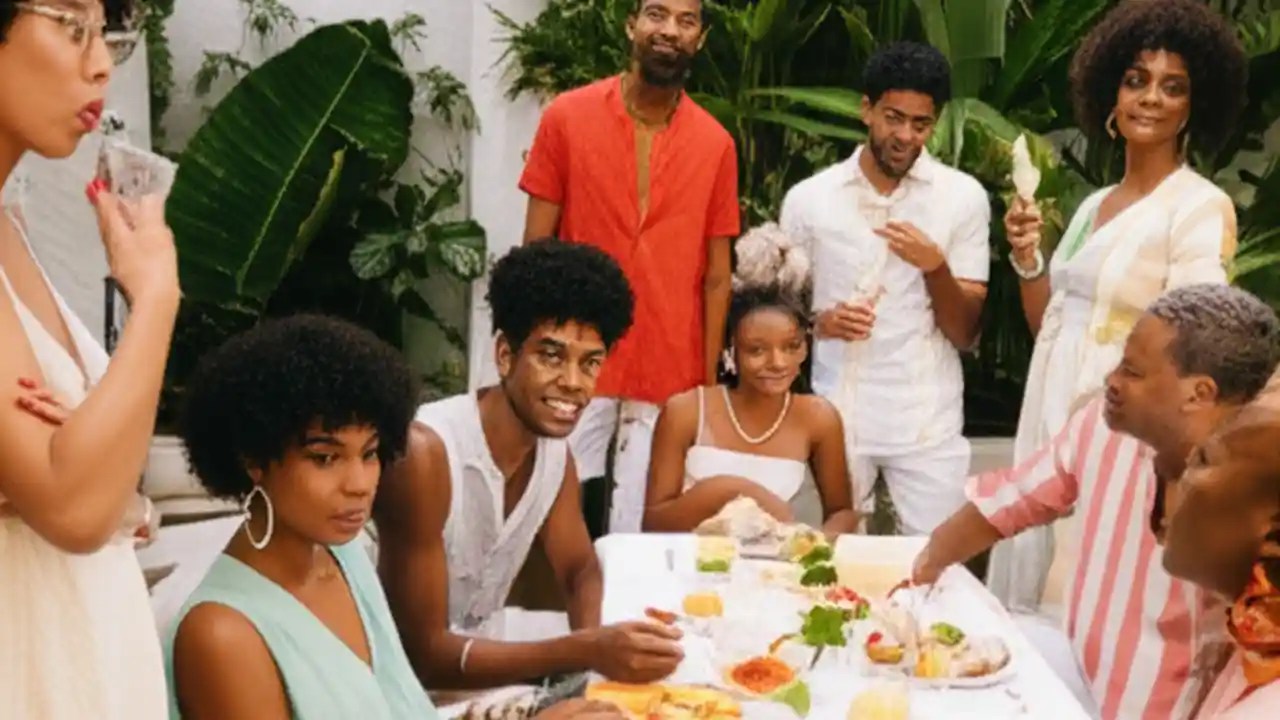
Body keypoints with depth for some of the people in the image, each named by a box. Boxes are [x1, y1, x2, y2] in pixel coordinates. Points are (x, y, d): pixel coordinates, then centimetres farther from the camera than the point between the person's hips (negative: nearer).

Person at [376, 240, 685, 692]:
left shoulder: (554, 445, -4)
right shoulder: (424, 453, -27)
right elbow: (423, 655, -27)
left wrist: (595, 637, -16)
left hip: (481, 645, 7)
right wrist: (588, 650, -36)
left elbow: (581, 570, 8)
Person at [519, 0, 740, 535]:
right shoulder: (566, 117, 0)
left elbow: (716, 276, 6)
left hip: (671, 380, 1)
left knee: (639, 539, 4)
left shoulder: (716, 144, 4)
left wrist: (709, 383, 2)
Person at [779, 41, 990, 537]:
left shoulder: (964, 197, -2)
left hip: (928, 423, -1)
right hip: (835, 417, 1)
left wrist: (936, 267, -19)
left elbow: (965, 334, -2)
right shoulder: (808, 198, -1)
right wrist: (821, 322, -10)